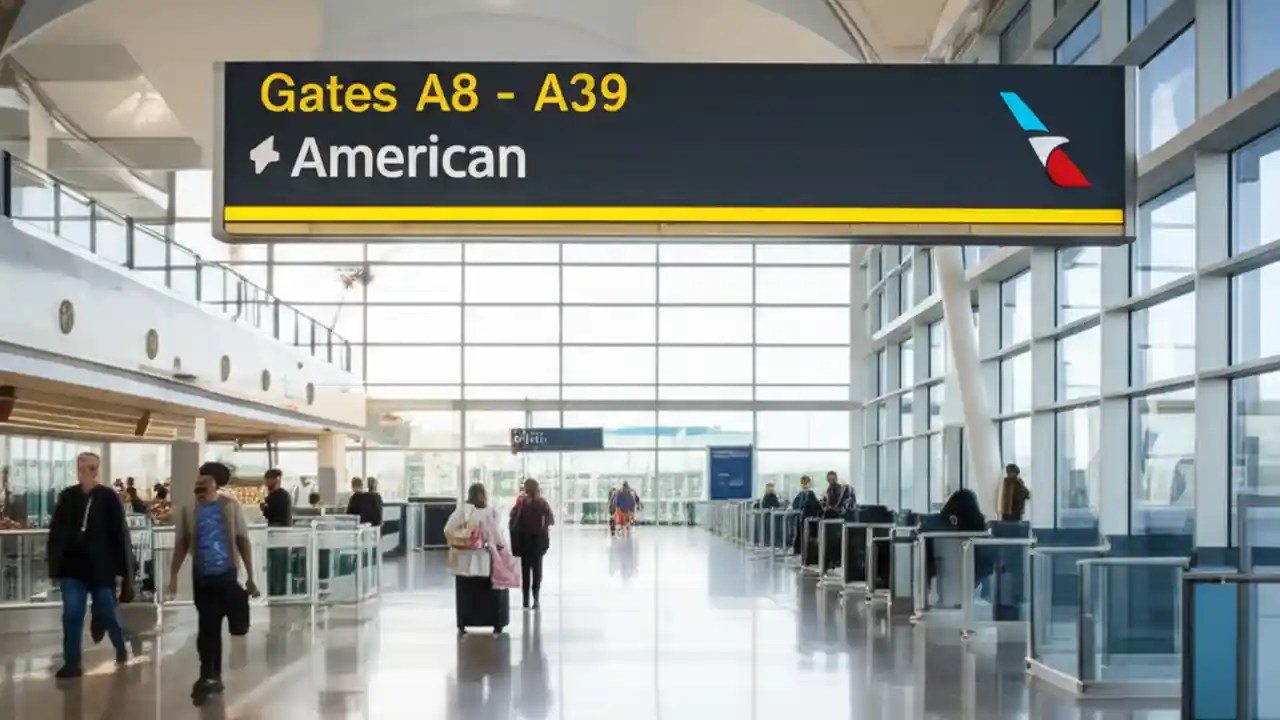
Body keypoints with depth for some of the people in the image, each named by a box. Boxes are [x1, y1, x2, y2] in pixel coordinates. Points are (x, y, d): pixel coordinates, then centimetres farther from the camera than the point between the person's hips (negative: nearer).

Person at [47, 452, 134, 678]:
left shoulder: (109, 498, -7)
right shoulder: (67, 497, 1)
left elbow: (121, 535, -7)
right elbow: (55, 533, 5)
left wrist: (123, 569, -9)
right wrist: (55, 567, 2)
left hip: (102, 567, -2)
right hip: (73, 567, 2)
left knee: (107, 614, 9)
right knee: (71, 616, -2)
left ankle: (121, 647, 35)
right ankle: (72, 663, 6)